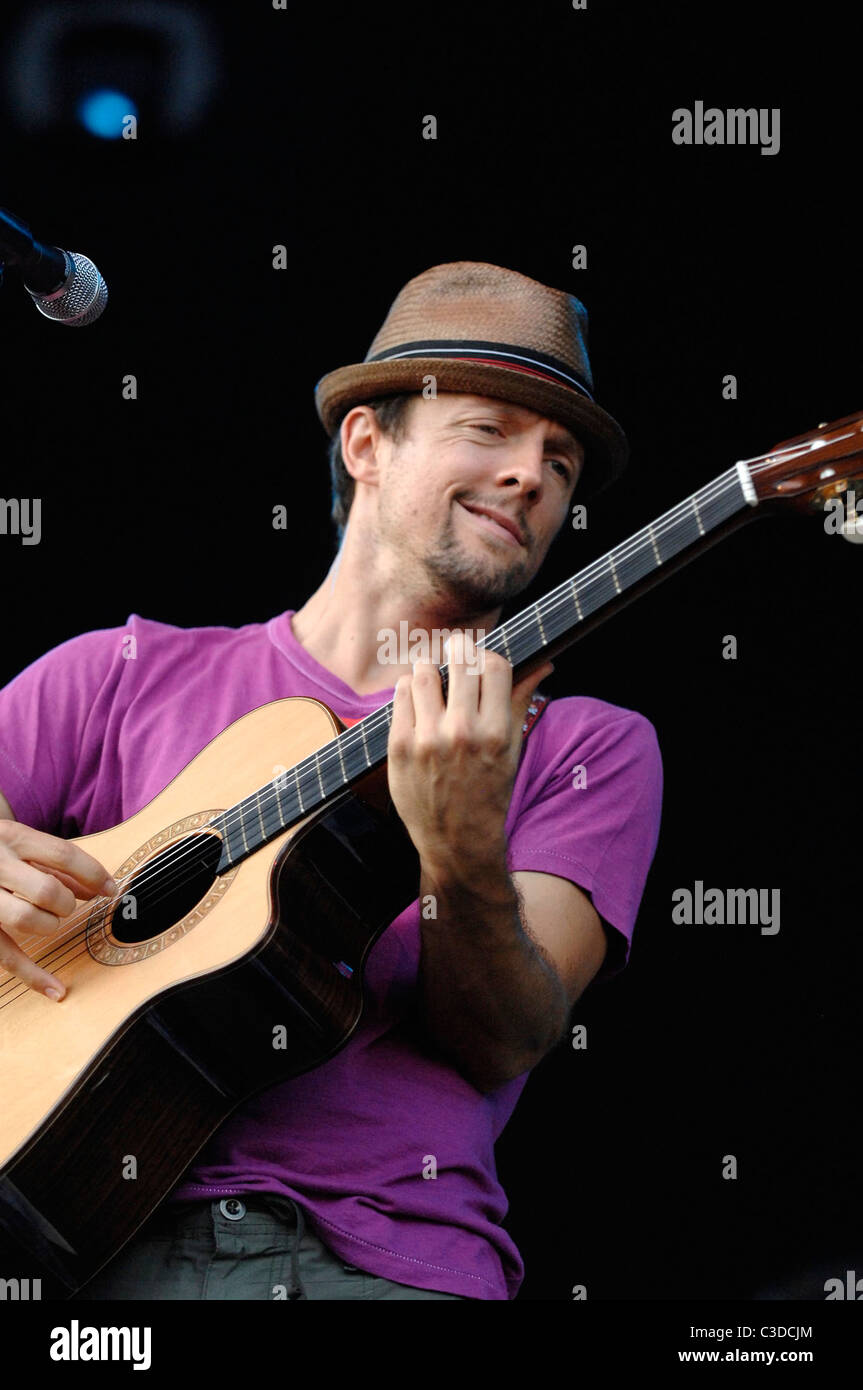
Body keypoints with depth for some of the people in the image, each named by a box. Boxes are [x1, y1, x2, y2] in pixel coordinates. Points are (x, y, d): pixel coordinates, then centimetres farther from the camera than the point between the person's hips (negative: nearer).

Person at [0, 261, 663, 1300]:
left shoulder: (588, 749, 11)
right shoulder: (127, 676, 12)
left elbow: (502, 1047, -1)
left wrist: (463, 858, -19)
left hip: (397, 1254, 2)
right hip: (131, 1240, -1)